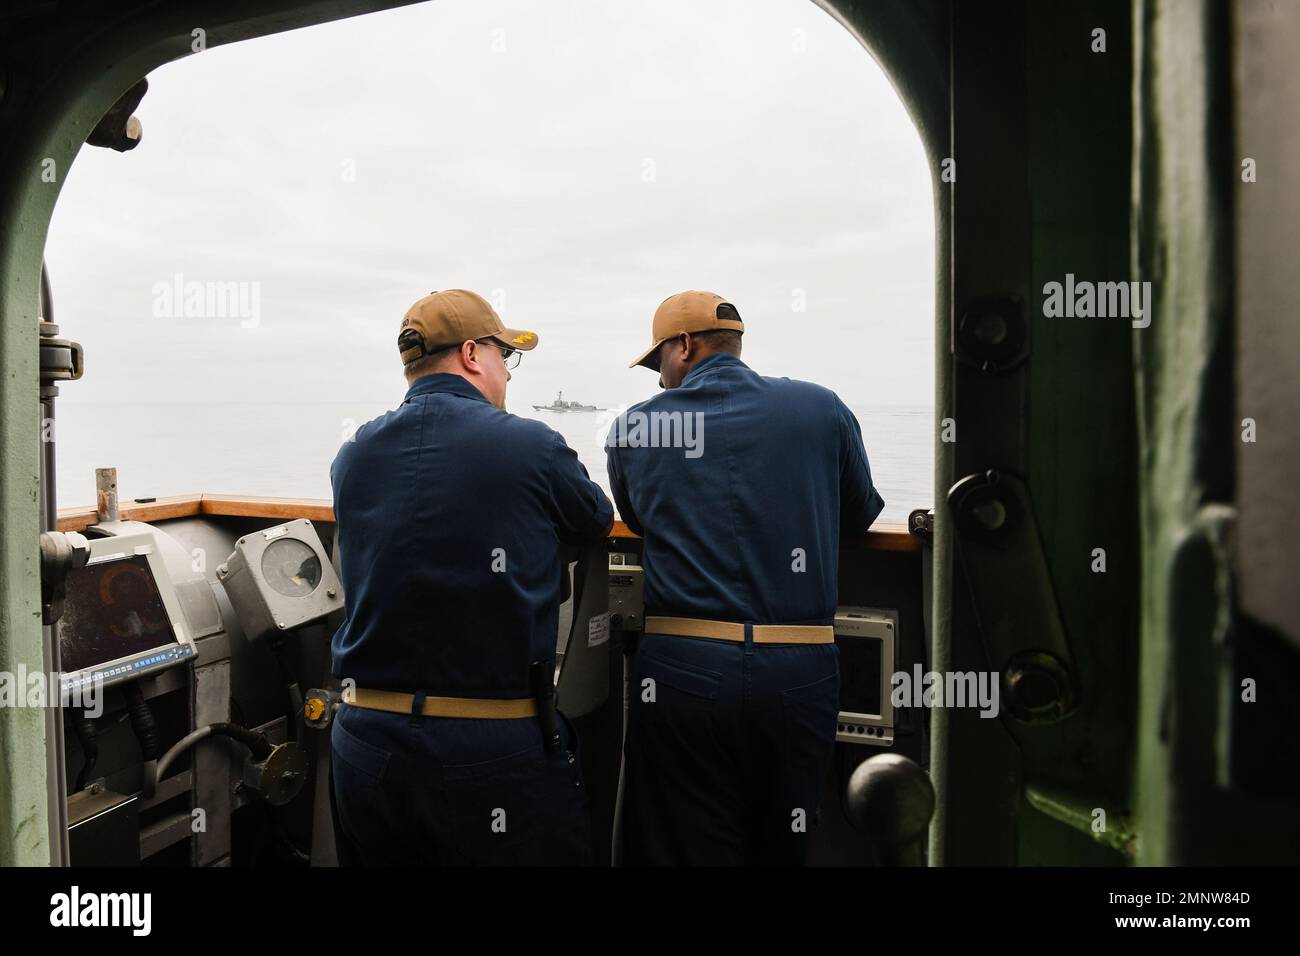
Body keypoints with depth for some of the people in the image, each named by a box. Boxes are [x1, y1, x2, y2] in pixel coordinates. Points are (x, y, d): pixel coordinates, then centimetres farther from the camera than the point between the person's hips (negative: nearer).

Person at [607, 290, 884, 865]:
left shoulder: (633, 427, 1)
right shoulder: (822, 408, 1)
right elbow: (860, 516, 15)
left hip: (681, 666, -1)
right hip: (799, 671, 1)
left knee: (681, 847, 13)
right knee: (781, 848, 18)